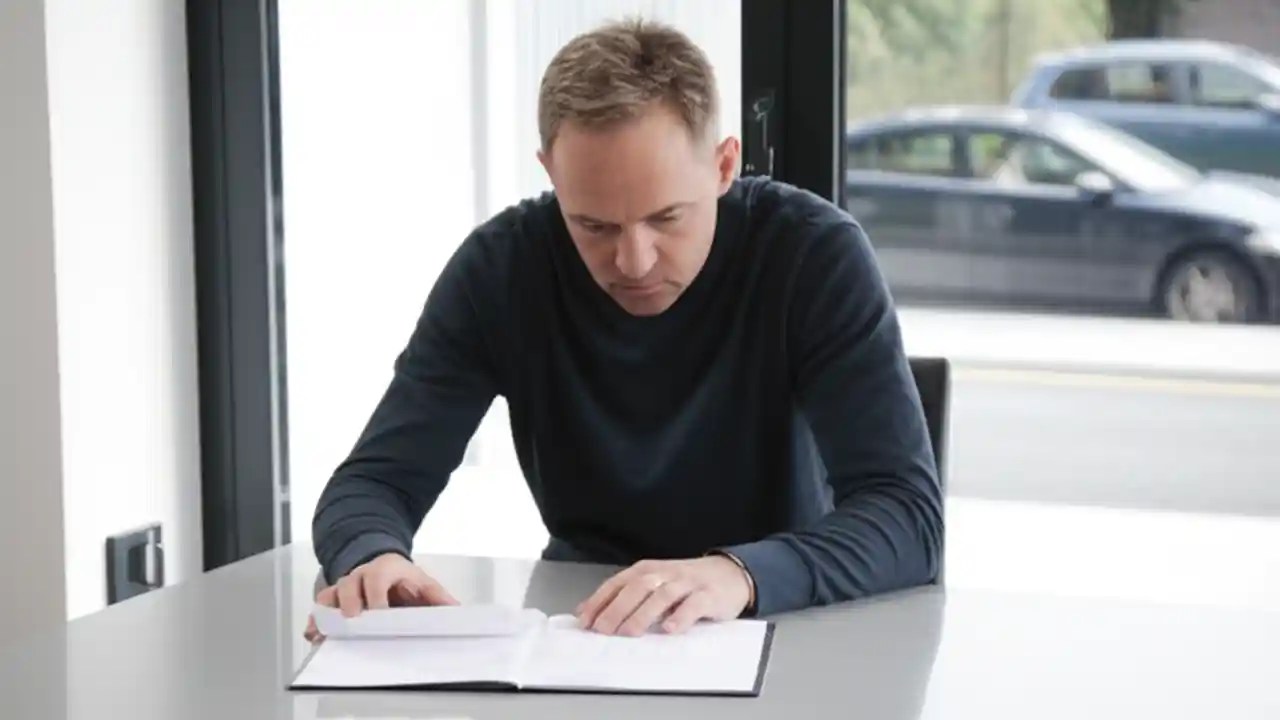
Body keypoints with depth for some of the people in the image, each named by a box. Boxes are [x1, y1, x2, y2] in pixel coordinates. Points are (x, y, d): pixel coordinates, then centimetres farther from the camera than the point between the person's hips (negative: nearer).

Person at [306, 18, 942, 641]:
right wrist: (373, 557, -32)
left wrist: (742, 573, -40)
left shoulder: (814, 256, -16)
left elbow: (908, 513, -22)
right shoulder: (501, 265, -9)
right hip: (578, 633, 2)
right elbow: (376, 480, -8)